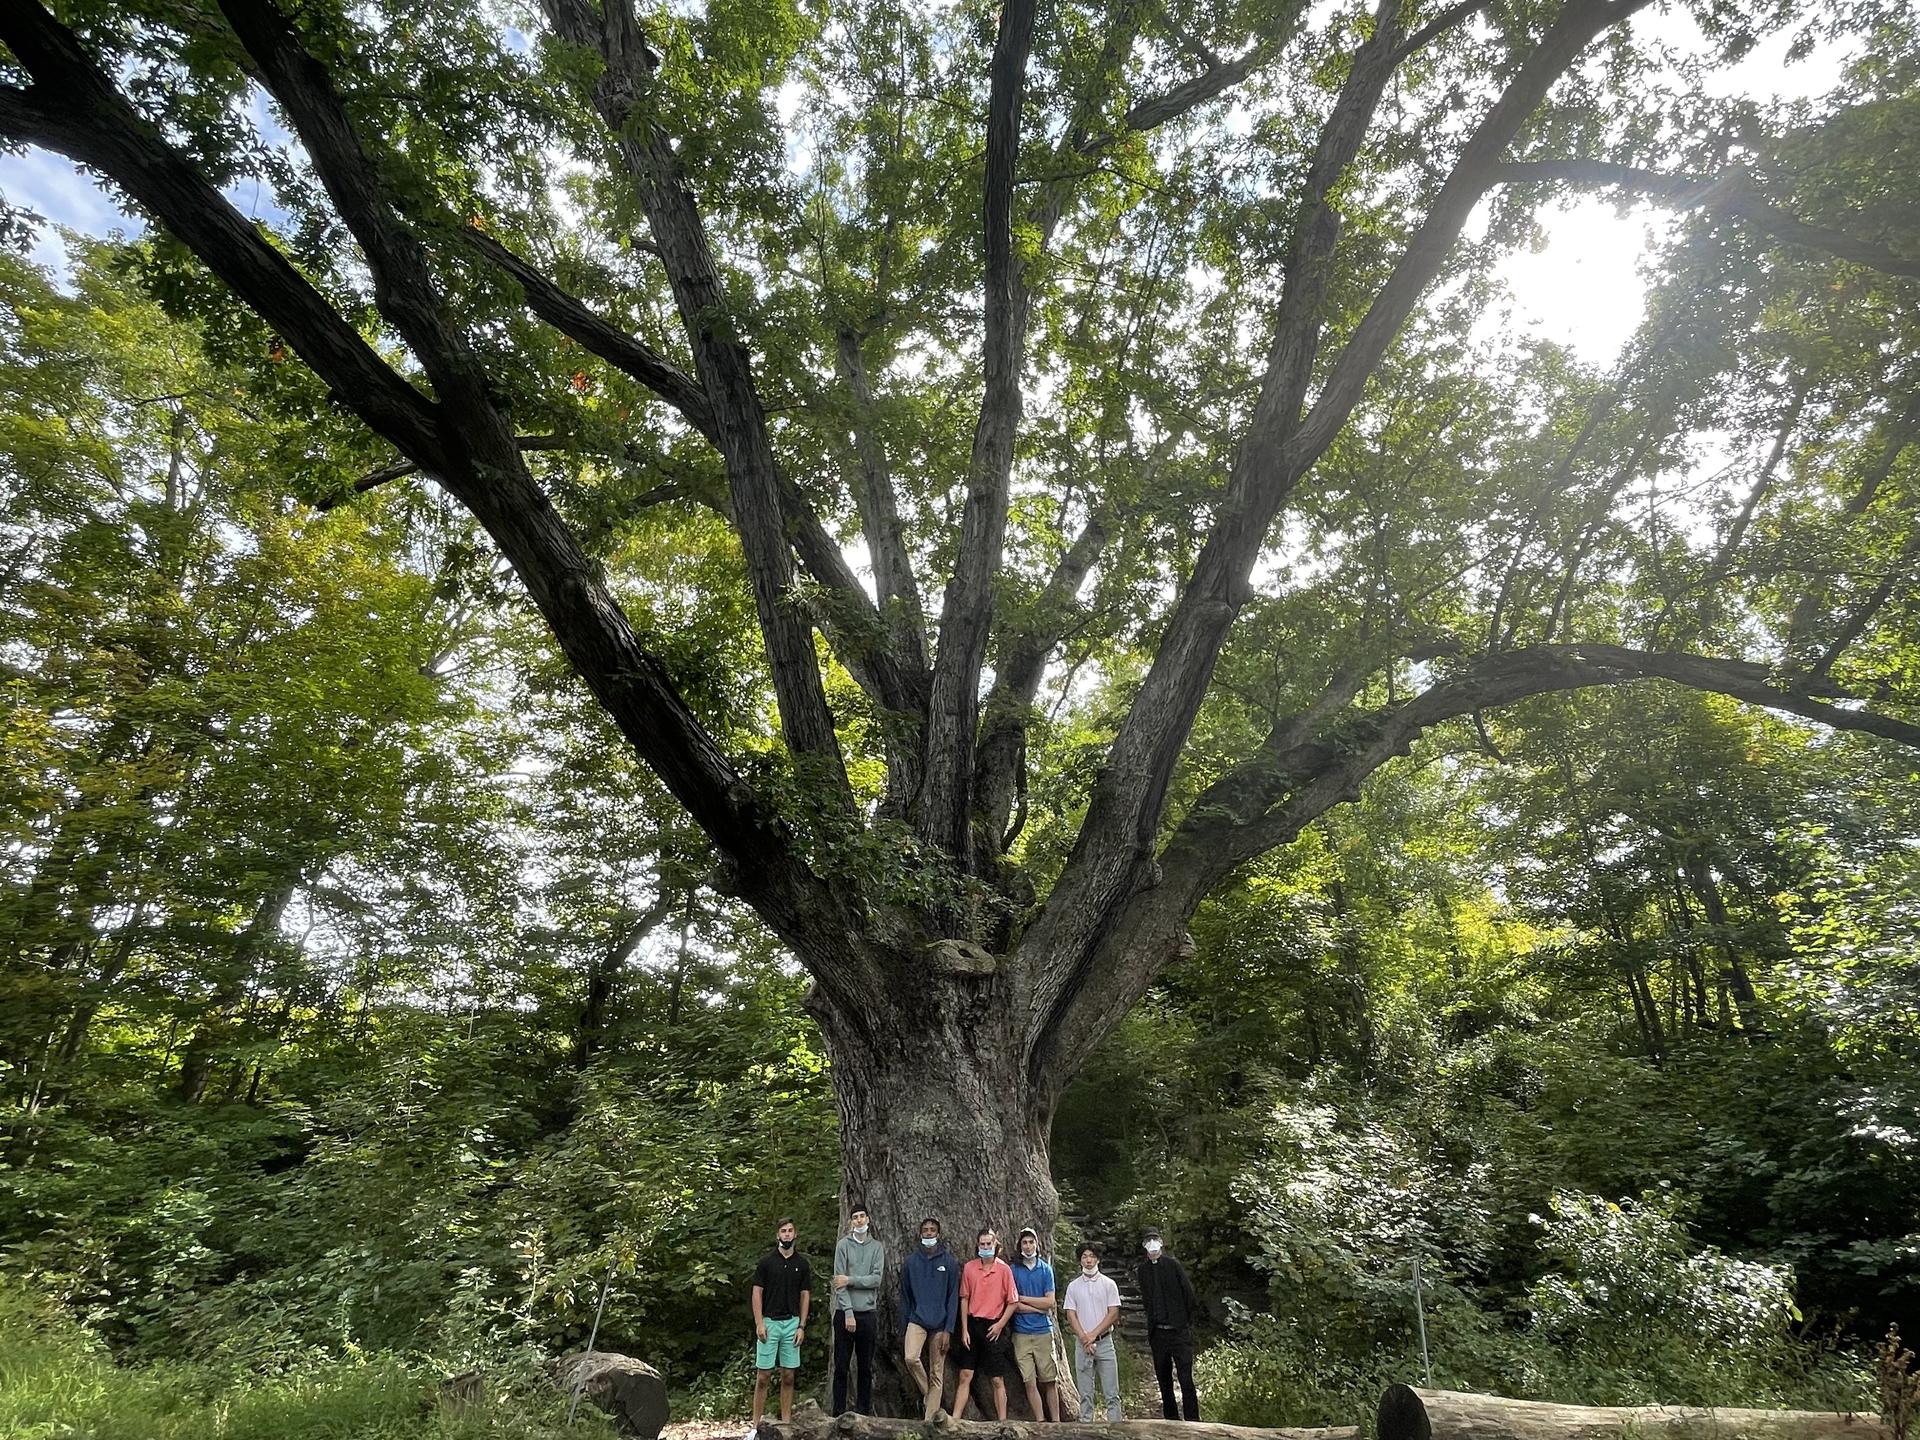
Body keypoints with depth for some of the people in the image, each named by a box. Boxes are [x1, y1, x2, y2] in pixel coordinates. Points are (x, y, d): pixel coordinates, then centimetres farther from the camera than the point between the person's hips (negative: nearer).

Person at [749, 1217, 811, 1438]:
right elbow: (757, 1293, -2)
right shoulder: (766, 1261, -2)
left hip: (792, 1323, 2)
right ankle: (757, 1424, 6)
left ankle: (786, 1422, 14)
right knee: (763, 1375, -1)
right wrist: (759, 1323, -10)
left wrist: (801, 1326, 0)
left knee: (788, 1376, 6)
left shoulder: (802, 1264, 5)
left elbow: (805, 1295, 7)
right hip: (769, 1322, -2)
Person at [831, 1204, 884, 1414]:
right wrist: (848, 1312, -13)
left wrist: (850, 1280, -12)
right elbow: (839, 1282, -6)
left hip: (868, 1313, 2)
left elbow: (876, 1279, -4)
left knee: (866, 1367, 8)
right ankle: (839, 1413, 11)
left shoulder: (877, 1247, 6)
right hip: (845, 1312, -2)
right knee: (841, 1365, 3)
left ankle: (864, 1411, 17)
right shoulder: (843, 1245, 0)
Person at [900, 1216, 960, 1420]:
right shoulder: (911, 1262, 4)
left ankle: (930, 1420, 14)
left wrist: (948, 1329, -9)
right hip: (917, 1320, 1)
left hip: (940, 1324, -1)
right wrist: (904, 1326, 6)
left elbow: (953, 1297, -2)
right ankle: (928, 1395, 3)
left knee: (937, 1374, 2)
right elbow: (905, 1296, 9)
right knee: (910, 1358, -22)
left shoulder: (950, 1262, -1)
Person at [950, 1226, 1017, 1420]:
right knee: (965, 1375, 4)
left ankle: (1002, 1423, 14)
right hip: (973, 1325, 2)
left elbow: (1012, 1301, -3)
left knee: (997, 1380, 6)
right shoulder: (968, 1268, 1)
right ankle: (955, 1419, 8)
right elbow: (964, 1299, 4)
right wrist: (965, 1329, 0)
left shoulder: (1004, 1269, -6)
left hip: (993, 1328, -2)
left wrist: (1000, 1325, -9)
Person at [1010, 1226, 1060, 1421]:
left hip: (1043, 1331, 0)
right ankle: (1040, 1423, 9)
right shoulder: (1013, 1270, 3)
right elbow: (1012, 1305, -4)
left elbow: (1050, 1302, -2)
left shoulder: (1046, 1269, 5)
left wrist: (1022, 1298, -4)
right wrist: (1039, 1308, -6)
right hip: (1021, 1333, 0)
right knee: (1030, 1382, 1)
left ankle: (1055, 1421, 10)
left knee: (1050, 1381, 2)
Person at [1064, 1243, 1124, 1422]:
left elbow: (1113, 1314, -3)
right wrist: (1084, 1338, -10)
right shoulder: (1073, 1286, 6)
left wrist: (1093, 1335, -10)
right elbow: (1071, 1315, 2)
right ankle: (1086, 1424, 12)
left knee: (1111, 1392, -1)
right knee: (1085, 1393, 5)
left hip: (1104, 1341, -1)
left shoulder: (1108, 1284, 2)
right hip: (1082, 1344, 1)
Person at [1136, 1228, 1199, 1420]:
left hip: (1179, 1331, -3)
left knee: (1186, 1379, -5)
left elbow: (1189, 1294, -2)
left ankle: (1192, 1420, 5)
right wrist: (1150, 1328, 8)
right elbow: (1146, 1300, 11)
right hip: (1157, 1333, 4)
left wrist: (1188, 1323, -2)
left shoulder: (1173, 1264, -4)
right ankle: (1171, 1419, 22)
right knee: (1164, 1380, 10)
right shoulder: (1142, 1270, 5)